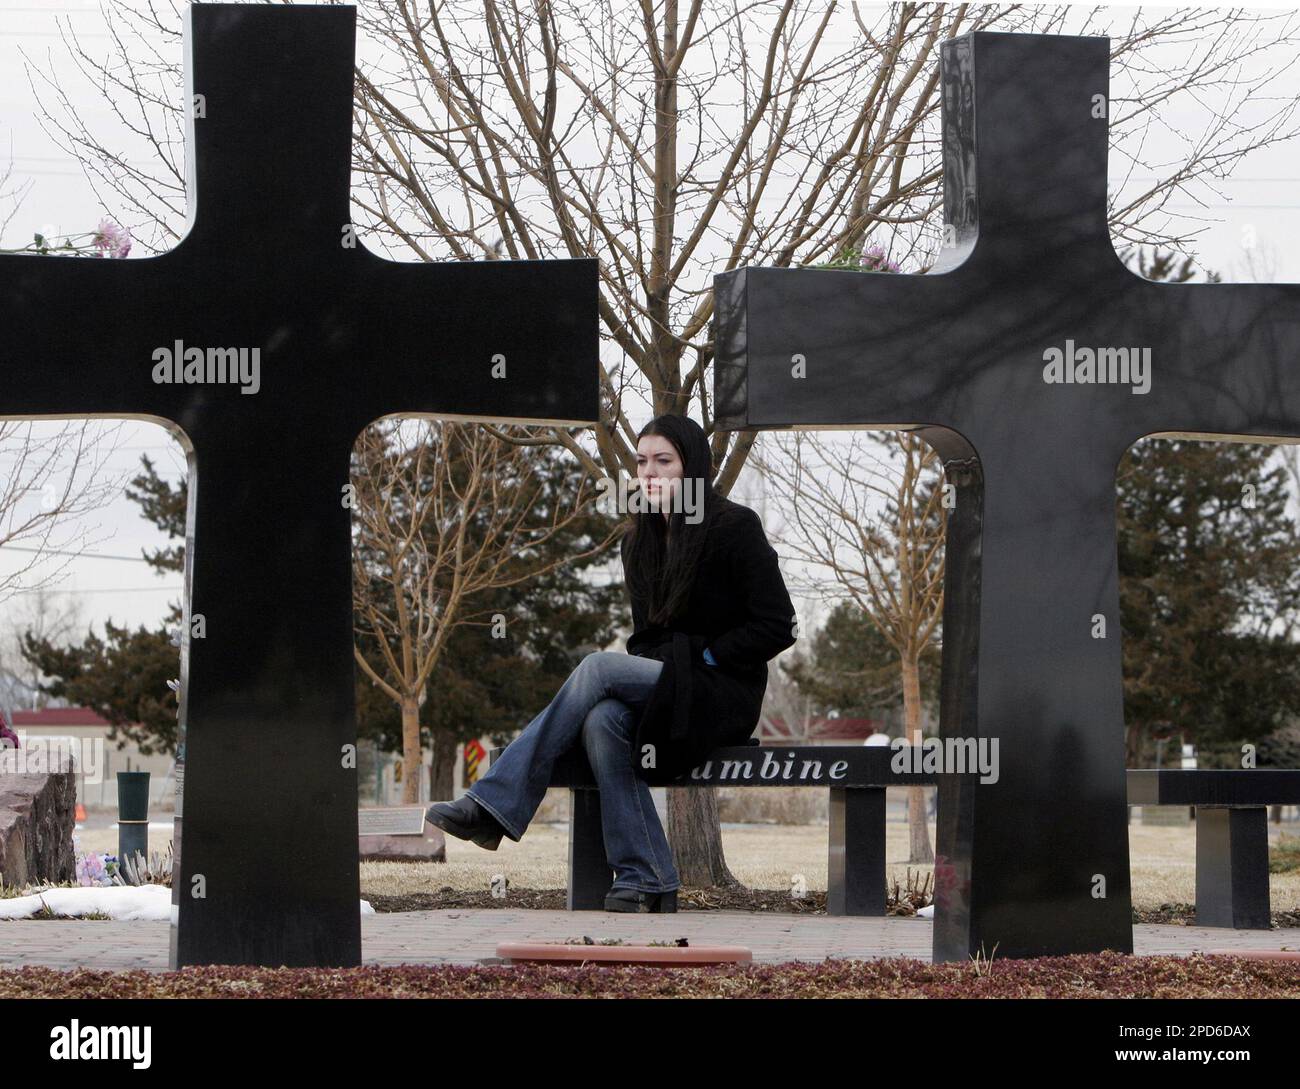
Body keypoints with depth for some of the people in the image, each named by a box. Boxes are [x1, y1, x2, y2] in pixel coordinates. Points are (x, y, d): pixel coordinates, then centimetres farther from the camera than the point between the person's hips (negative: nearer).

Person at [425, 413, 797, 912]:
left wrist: (701, 659, -12)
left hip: (722, 694, -6)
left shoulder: (735, 528, -7)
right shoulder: (639, 539, 14)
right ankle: (645, 881, -30)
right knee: (602, 721, -30)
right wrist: (638, 678, -2)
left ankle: (495, 804, -26)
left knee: (598, 666, -26)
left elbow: (776, 627, -10)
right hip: (660, 683, 6)